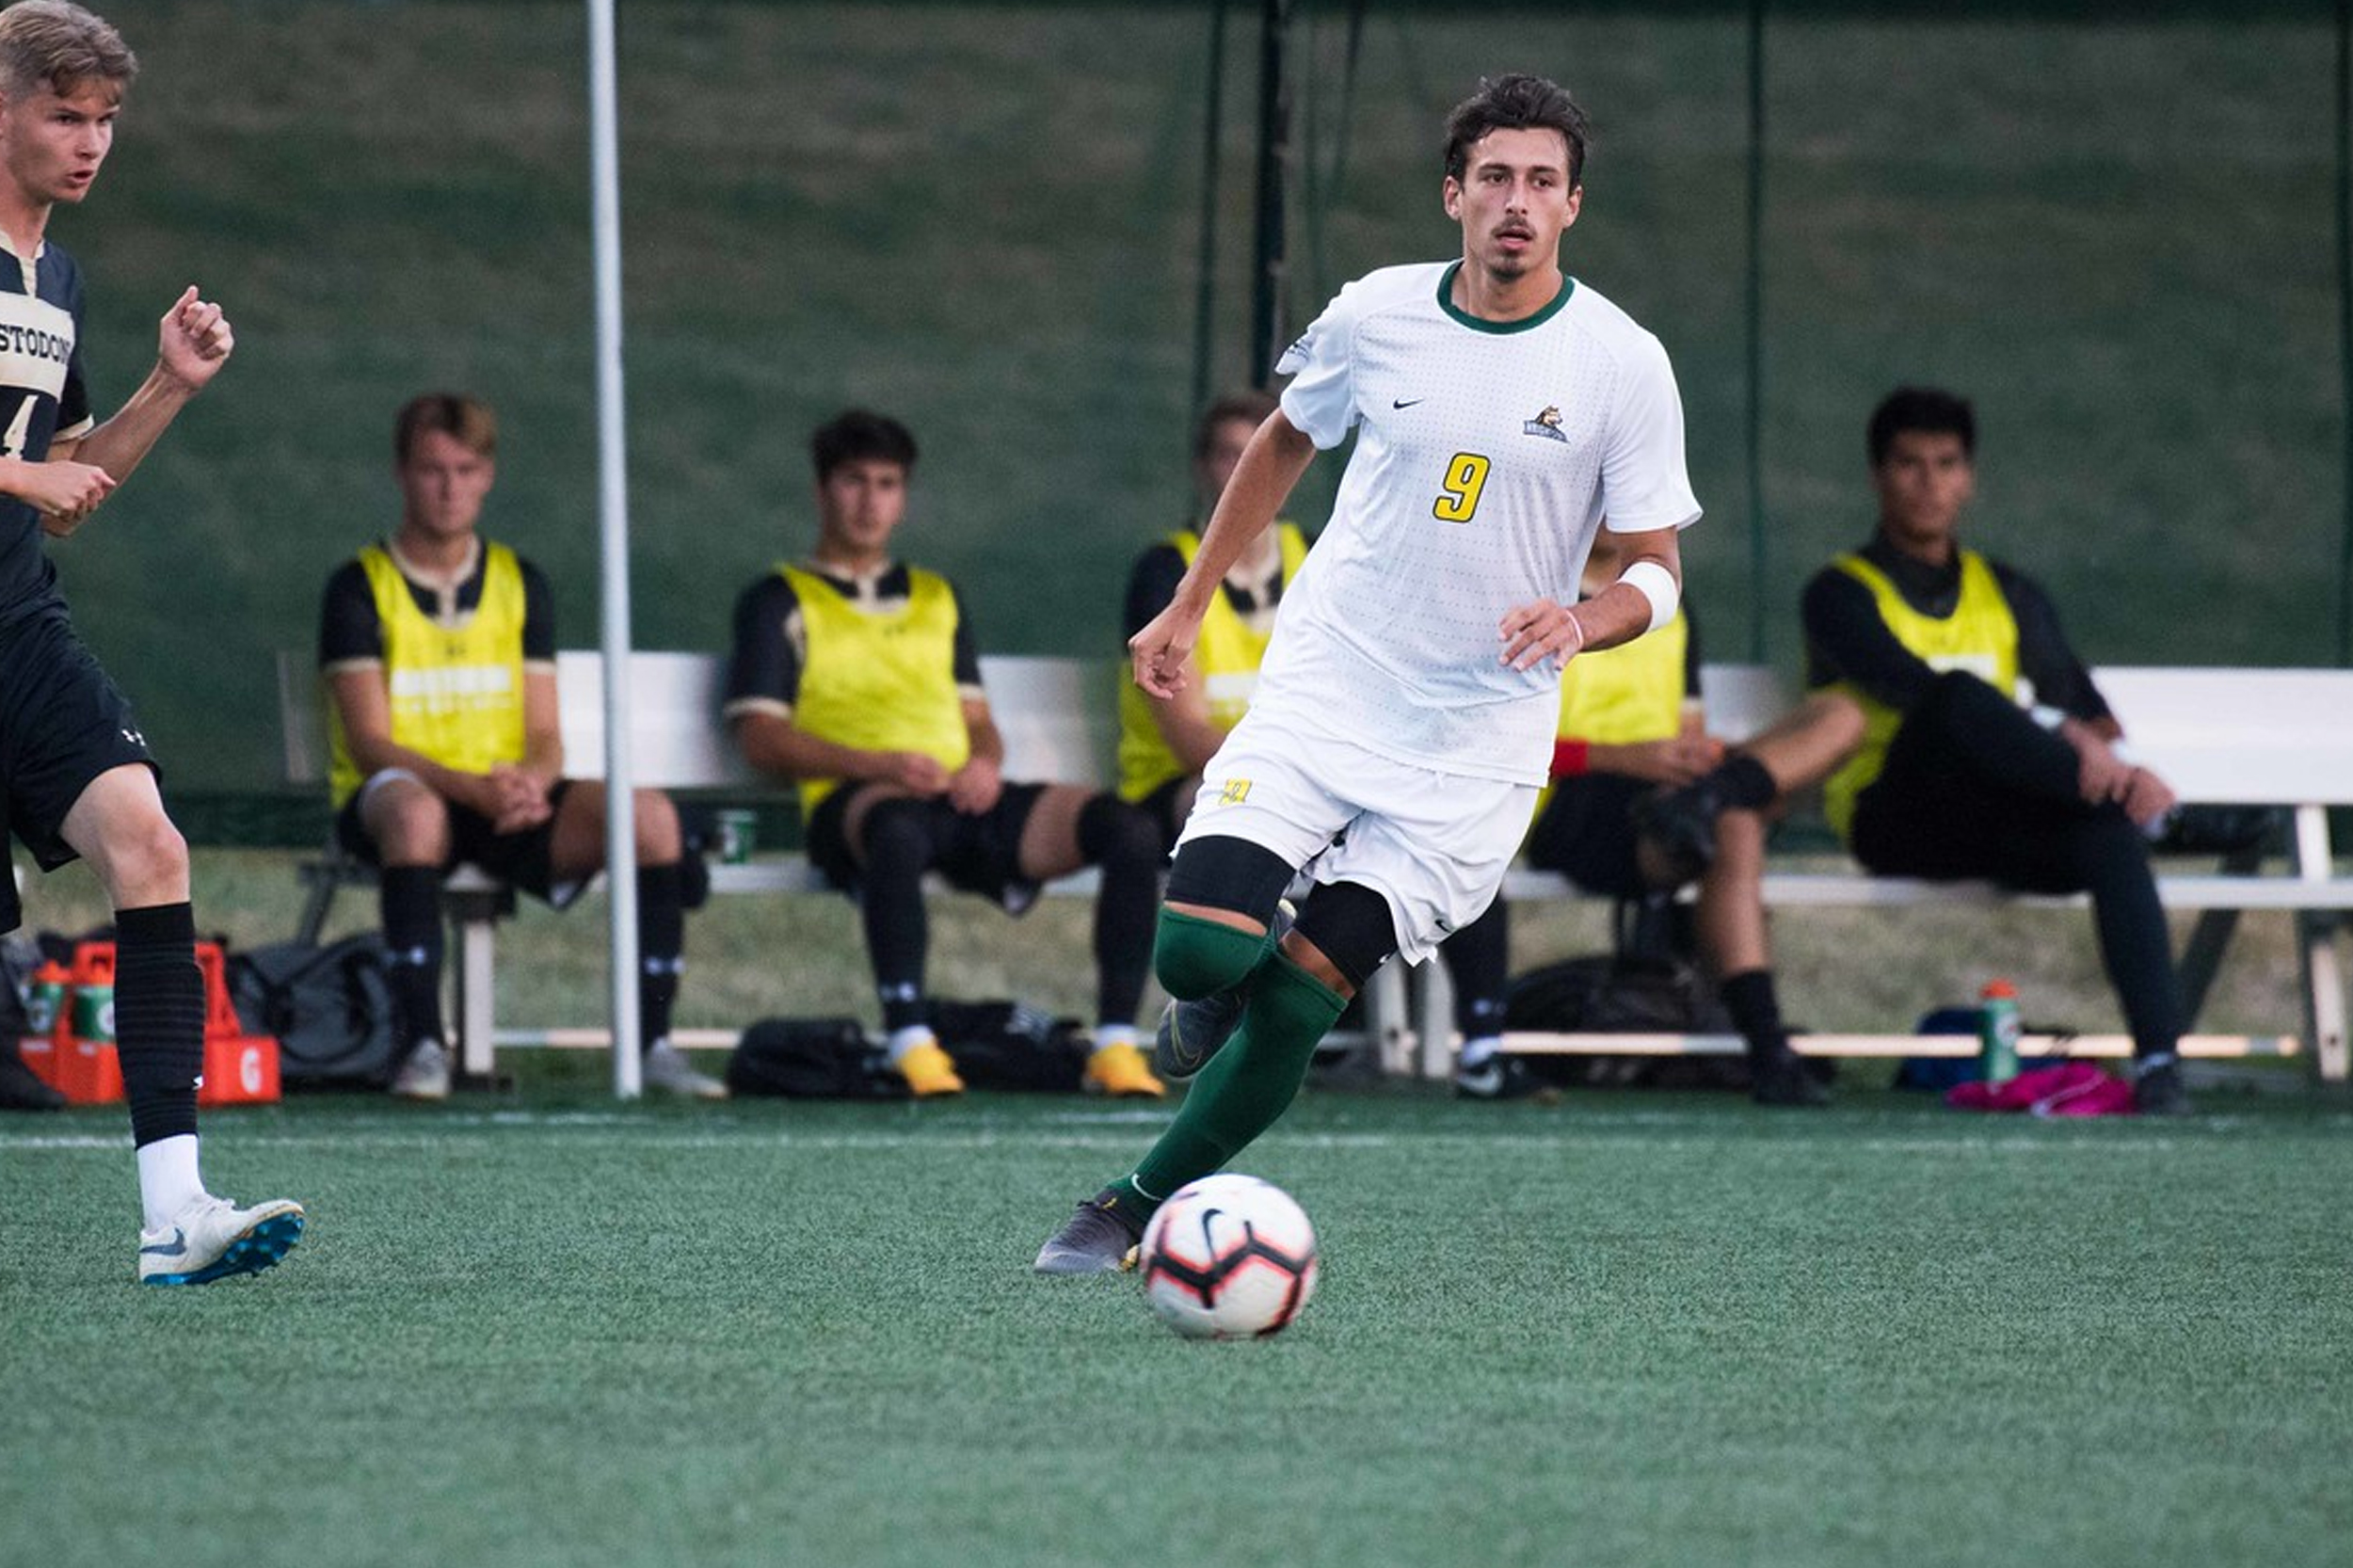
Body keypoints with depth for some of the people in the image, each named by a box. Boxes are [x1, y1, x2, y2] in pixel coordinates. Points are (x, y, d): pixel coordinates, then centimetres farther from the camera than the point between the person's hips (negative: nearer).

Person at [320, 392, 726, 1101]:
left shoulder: (520, 584, 13)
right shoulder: (360, 588, -1)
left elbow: (545, 737, 7)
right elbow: (371, 743, -10)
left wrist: (533, 781, -19)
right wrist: (473, 789, -27)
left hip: (511, 808, 4)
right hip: (388, 798, -4)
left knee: (650, 815, -22)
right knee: (412, 810, -41)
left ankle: (653, 1042, -20)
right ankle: (421, 1045, -41)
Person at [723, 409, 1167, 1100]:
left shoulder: (936, 598, 31)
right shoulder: (781, 602, 14)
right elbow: (762, 737, 1)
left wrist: (986, 763, 0)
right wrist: (878, 765, -13)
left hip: (963, 803, 5)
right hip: (852, 803, -5)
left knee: (1129, 831, -20)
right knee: (897, 828, -45)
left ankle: (1116, 1044, -22)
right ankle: (910, 1043, -45)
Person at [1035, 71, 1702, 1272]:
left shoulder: (1622, 363, -8)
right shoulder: (1375, 316, -2)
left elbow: (1655, 570, -3)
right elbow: (1286, 442, 18)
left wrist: (1581, 621, -25)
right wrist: (1190, 607, 18)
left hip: (1475, 744, -2)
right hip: (1320, 688, 2)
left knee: (1296, 1006, -8)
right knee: (1200, 945, -16)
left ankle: (1140, 1208, 12)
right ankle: (1217, 990, 21)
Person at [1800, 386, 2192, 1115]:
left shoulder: (2007, 594, 25)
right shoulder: (1843, 593, 8)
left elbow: (2083, 706, 14)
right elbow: (1912, 687, -12)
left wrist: (2100, 745, -13)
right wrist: (2056, 734, -25)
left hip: (2001, 822, 4)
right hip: (1895, 820, -4)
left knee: (2108, 833, -32)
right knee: (1960, 697, -36)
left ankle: (2157, 1059, -42)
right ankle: (2137, 801, -39)